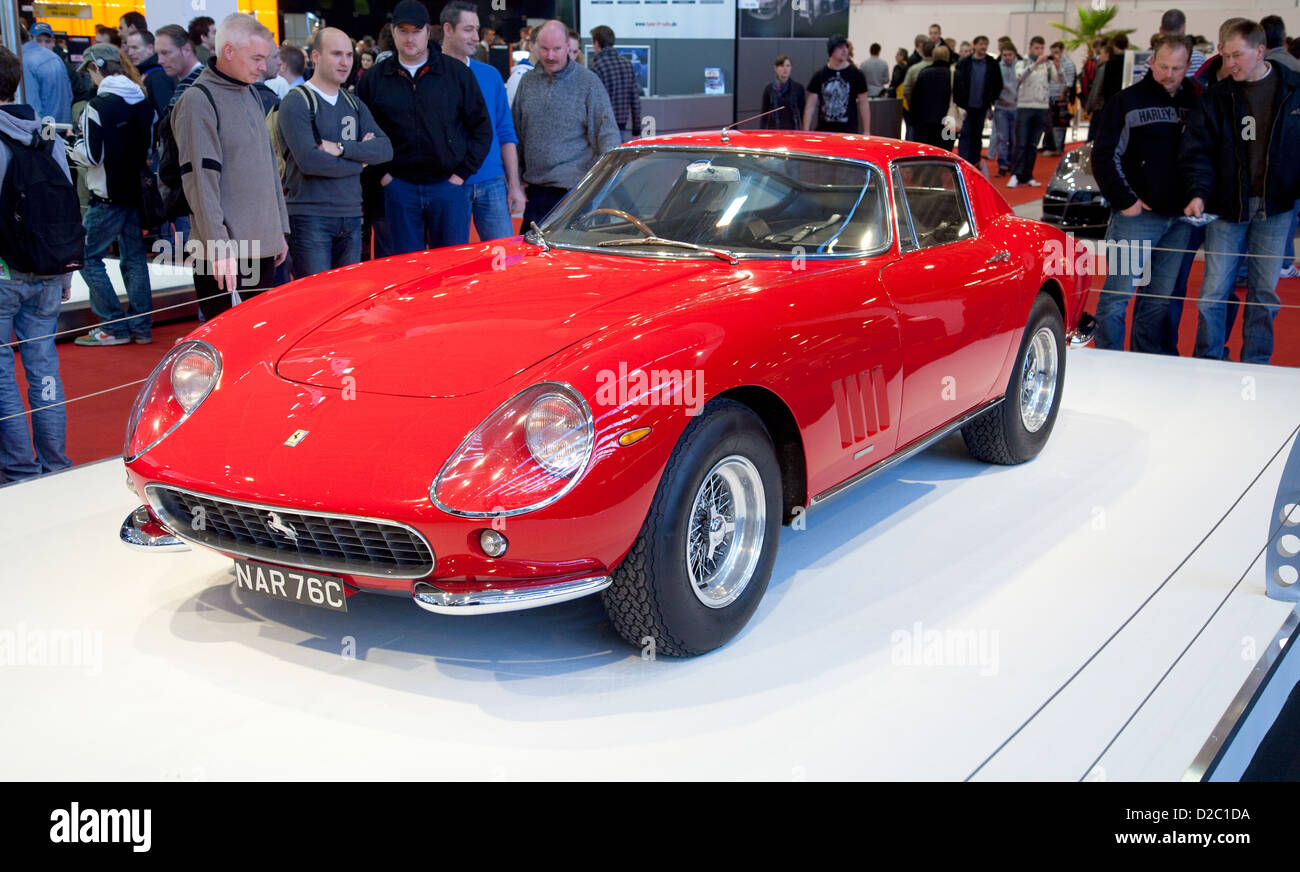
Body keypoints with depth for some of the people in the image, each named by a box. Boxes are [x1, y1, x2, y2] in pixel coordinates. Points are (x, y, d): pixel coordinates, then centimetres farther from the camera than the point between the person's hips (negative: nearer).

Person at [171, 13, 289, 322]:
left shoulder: (251, 95, 16)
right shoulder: (198, 100, -10)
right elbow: (200, 180, -16)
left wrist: (280, 229, 18)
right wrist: (219, 247, -20)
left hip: (263, 247, 8)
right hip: (226, 252, -8)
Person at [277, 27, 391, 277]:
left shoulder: (354, 104, 16)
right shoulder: (296, 103, -5)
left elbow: (385, 149, 1)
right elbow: (309, 160, -18)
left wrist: (342, 148, -14)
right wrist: (360, 157, -5)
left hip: (351, 216, 6)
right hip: (310, 218, -6)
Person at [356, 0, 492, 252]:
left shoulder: (458, 73, 3)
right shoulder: (375, 79, 6)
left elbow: (482, 127, 5)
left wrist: (462, 173, -3)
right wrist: (381, 174, 0)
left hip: (449, 186, -1)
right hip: (399, 188, 1)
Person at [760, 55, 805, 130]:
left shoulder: (798, 88, 2)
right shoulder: (769, 88, 5)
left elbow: (803, 113, 4)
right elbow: (764, 114, 7)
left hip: (793, 130, -1)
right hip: (773, 130, 1)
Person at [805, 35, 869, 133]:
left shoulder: (856, 74, 3)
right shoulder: (819, 75, 5)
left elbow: (863, 105, 5)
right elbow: (810, 106, 6)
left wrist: (866, 133, -1)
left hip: (849, 132, -1)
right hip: (823, 131, 2)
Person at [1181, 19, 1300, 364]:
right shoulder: (1216, 98, -1)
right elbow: (1197, 150, -5)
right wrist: (1199, 192, -20)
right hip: (1226, 206, 0)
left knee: (1265, 291, 8)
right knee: (1214, 291, 0)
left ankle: (1256, 366, 19)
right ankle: (1207, 363, 13)